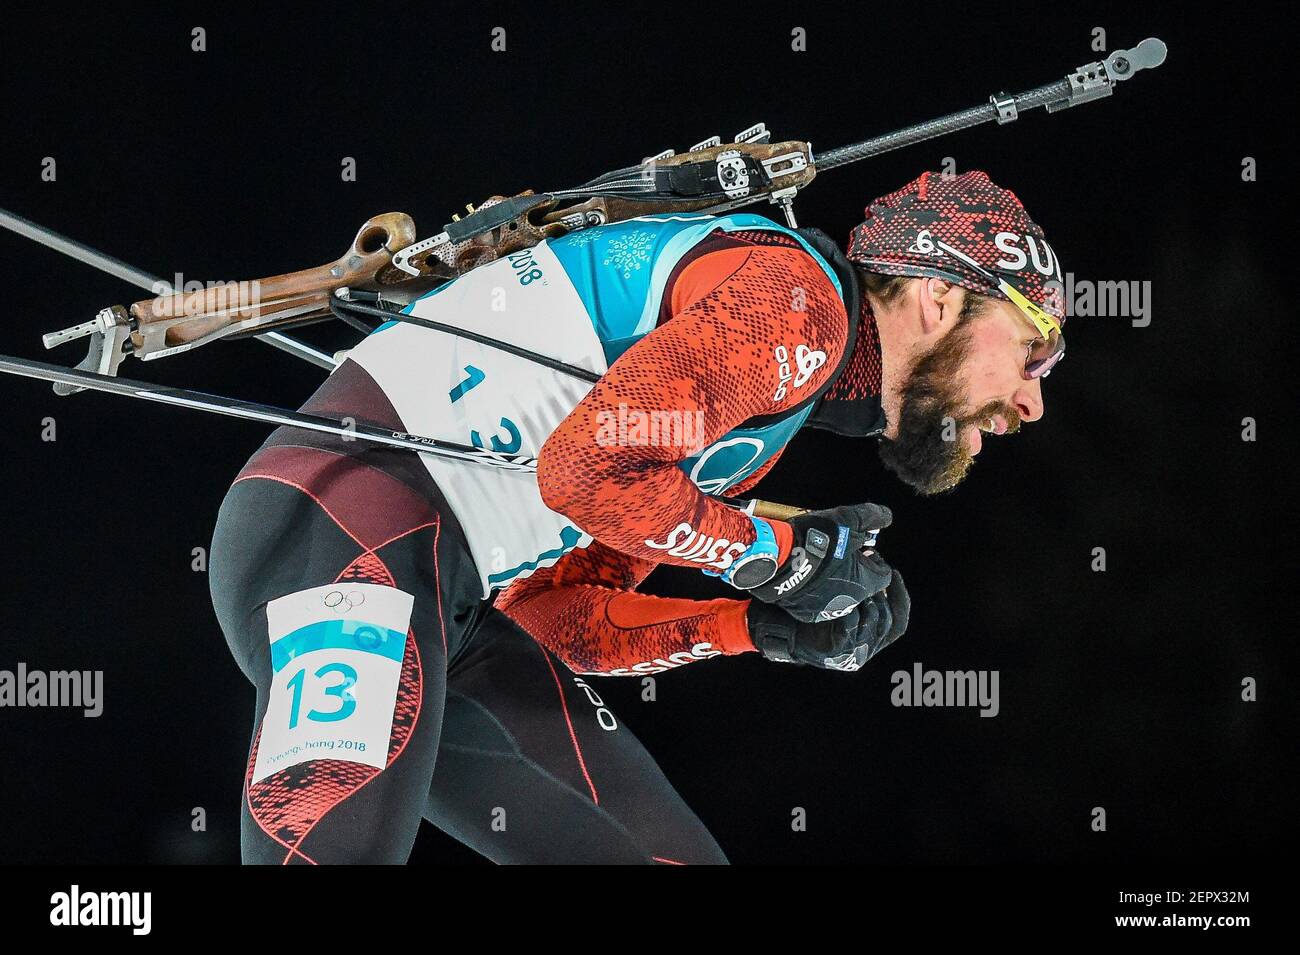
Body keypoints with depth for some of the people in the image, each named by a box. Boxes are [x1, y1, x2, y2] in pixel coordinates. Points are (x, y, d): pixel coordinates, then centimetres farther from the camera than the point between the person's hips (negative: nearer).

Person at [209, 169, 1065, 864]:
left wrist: (760, 628, 4)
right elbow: (590, 469, -22)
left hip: (460, 610, 10)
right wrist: (778, 555, -7)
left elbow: (562, 614, 17)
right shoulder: (799, 295, -8)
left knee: (675, 863, 8)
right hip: (352, 529, -10)